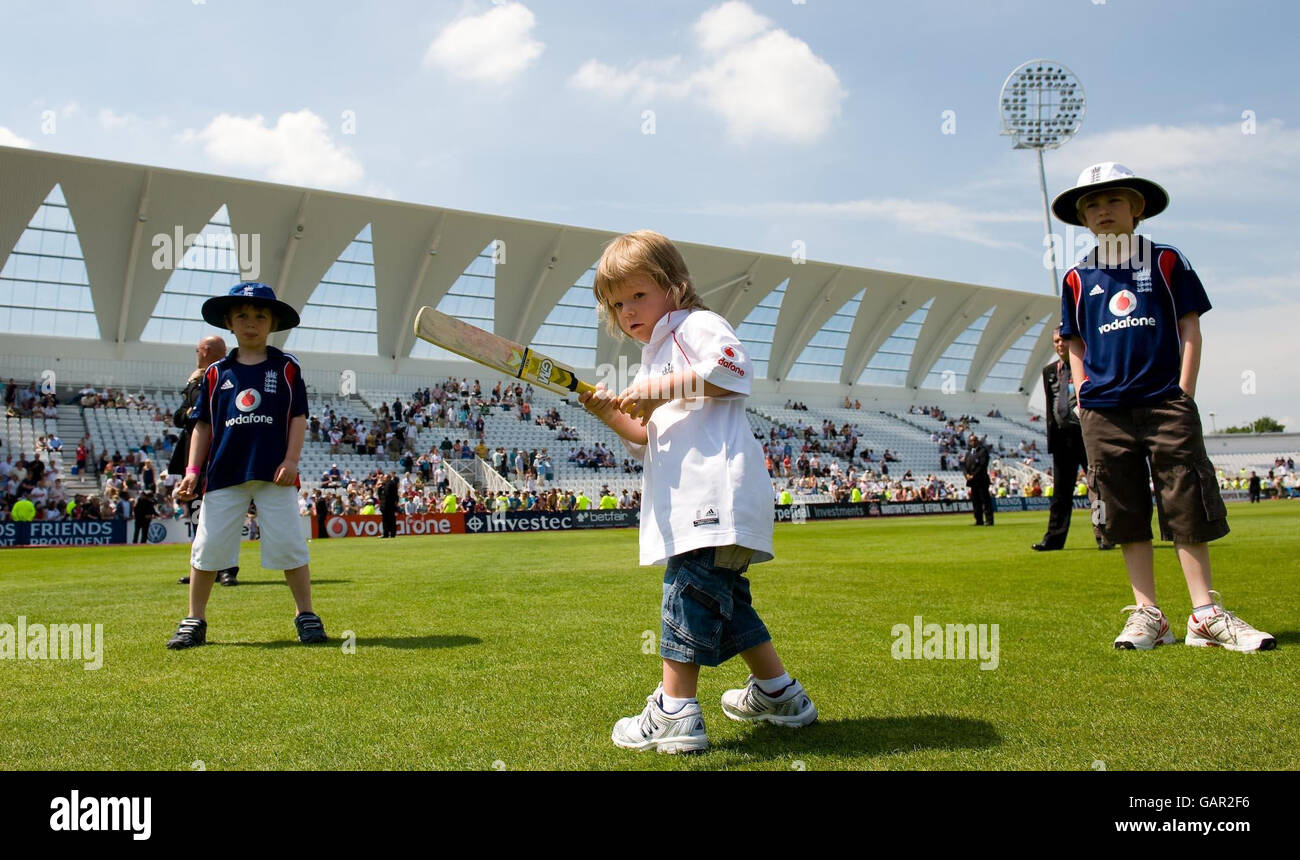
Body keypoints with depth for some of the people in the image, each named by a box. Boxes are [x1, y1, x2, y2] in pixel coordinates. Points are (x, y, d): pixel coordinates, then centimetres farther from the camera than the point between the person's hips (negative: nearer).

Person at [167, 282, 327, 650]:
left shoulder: (286, 368, 4)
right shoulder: (217, 373, 9)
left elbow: (298, 417, 2)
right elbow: (203, 424, 11)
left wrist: (291, 460, -8)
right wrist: (192, 471, 4)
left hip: (274, 474, -2)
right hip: (225, 474, 2)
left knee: (288, 544, 0)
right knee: (208, 547, 4)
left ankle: (306, 615, 12)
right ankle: (194, 621, 17)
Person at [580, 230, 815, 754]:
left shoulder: (696, 325, 1)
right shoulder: (653, 357, 29)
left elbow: (733, 369, -19)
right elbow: (652, 440, 27)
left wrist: (664, 390, -19)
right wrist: (612, 415, 11)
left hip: (717, 488, -11)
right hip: (690, 500, 11)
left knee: (691, 587, -16)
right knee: (722, 595, 16)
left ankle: (675, 711, -17)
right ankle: (778, 693, 26)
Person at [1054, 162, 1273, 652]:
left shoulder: (1166, 261, 8)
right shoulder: (1077, 278, 12)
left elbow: (1190, 327, 6)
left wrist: (1184, 392, -2)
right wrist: (1084, 397, 3)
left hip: (1166, 404, -1)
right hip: (1105, 411, 2)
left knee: (1188, 509, -2)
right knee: (1126, 516, 3)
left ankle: (1205, 615, 3)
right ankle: (1147, 615, 10)